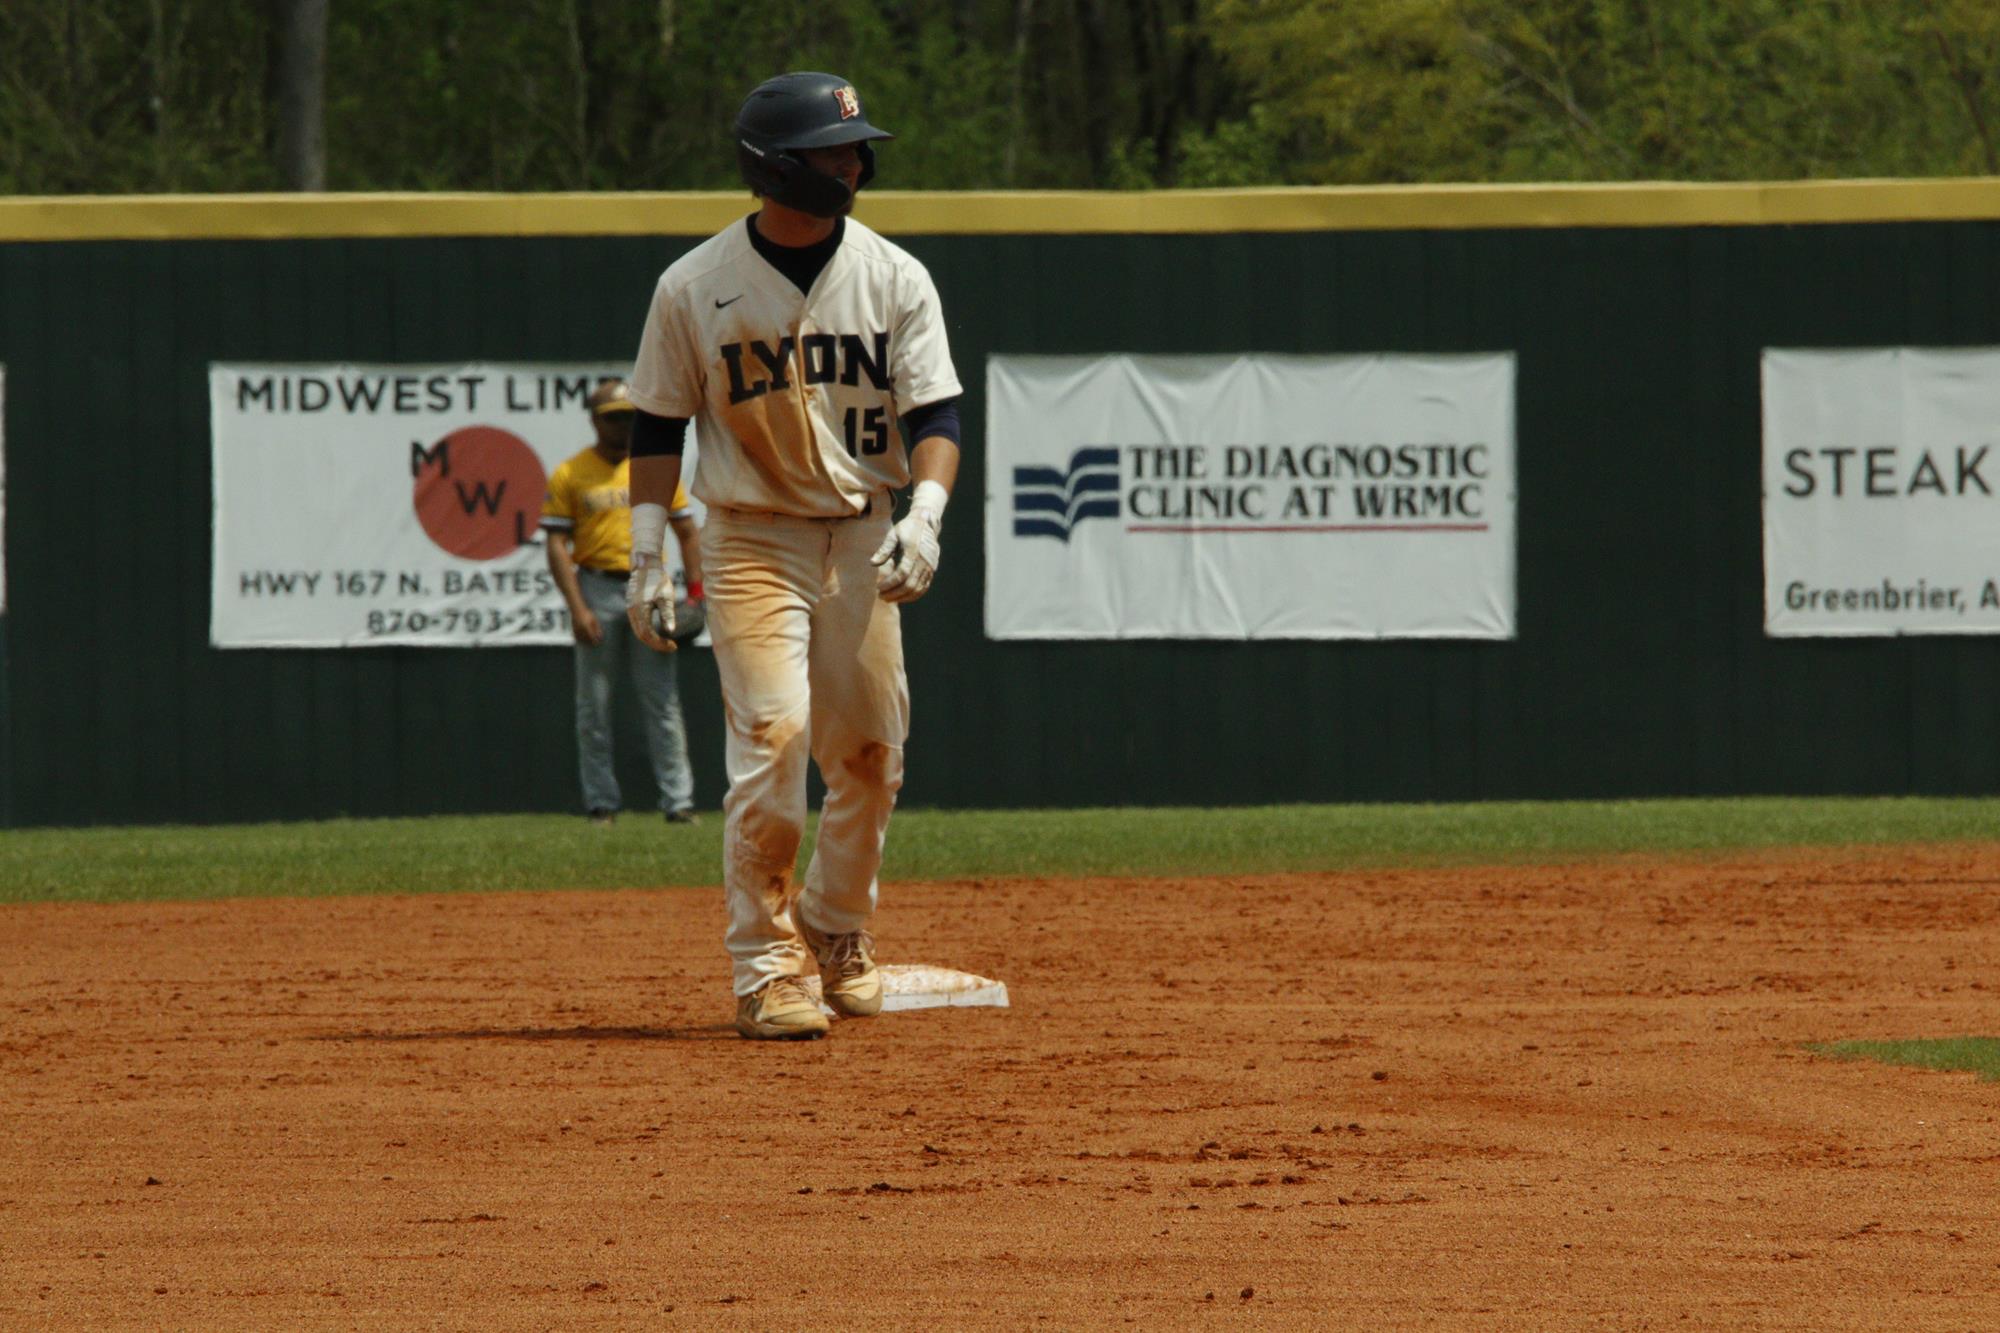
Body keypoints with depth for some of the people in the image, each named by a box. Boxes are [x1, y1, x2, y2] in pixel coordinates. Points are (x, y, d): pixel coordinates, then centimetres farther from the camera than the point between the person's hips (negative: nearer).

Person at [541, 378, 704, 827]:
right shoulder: (570, 474, 2)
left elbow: (686, 532, 13)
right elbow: (557, 545, -3)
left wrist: (695, 593, 3)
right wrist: (577, 608, -13)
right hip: (597, 589, -1)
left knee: (662, 701, -2)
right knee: (594, 705, 1)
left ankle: (678, 801, -3)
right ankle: (601, 803, 6)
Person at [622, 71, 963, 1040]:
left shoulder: (894, 278, 2)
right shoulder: (693, 288, -3)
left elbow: (934, 413, -3)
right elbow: (659, 427, 4)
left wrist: (924, 515, -20)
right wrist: (645, 558, -2)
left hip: (860, 540, 3)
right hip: (751, 538, -3)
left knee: (869, 751, 5)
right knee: (771, 734, -17)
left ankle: (836, 930, 29)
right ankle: (765, 969, -12)